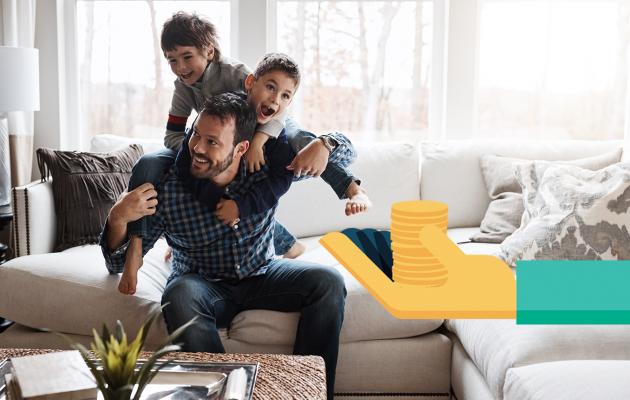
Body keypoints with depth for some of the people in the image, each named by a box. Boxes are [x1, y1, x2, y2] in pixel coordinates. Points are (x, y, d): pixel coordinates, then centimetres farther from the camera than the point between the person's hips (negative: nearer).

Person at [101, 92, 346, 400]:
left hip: (262, 274, 2)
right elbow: (118, 264, -13)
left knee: (328, 282, -20)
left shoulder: (266, 168, -14)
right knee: (179, 296, -36)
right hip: (203, 284, -2)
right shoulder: (165, 189, -19)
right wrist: (118, 219, -35)